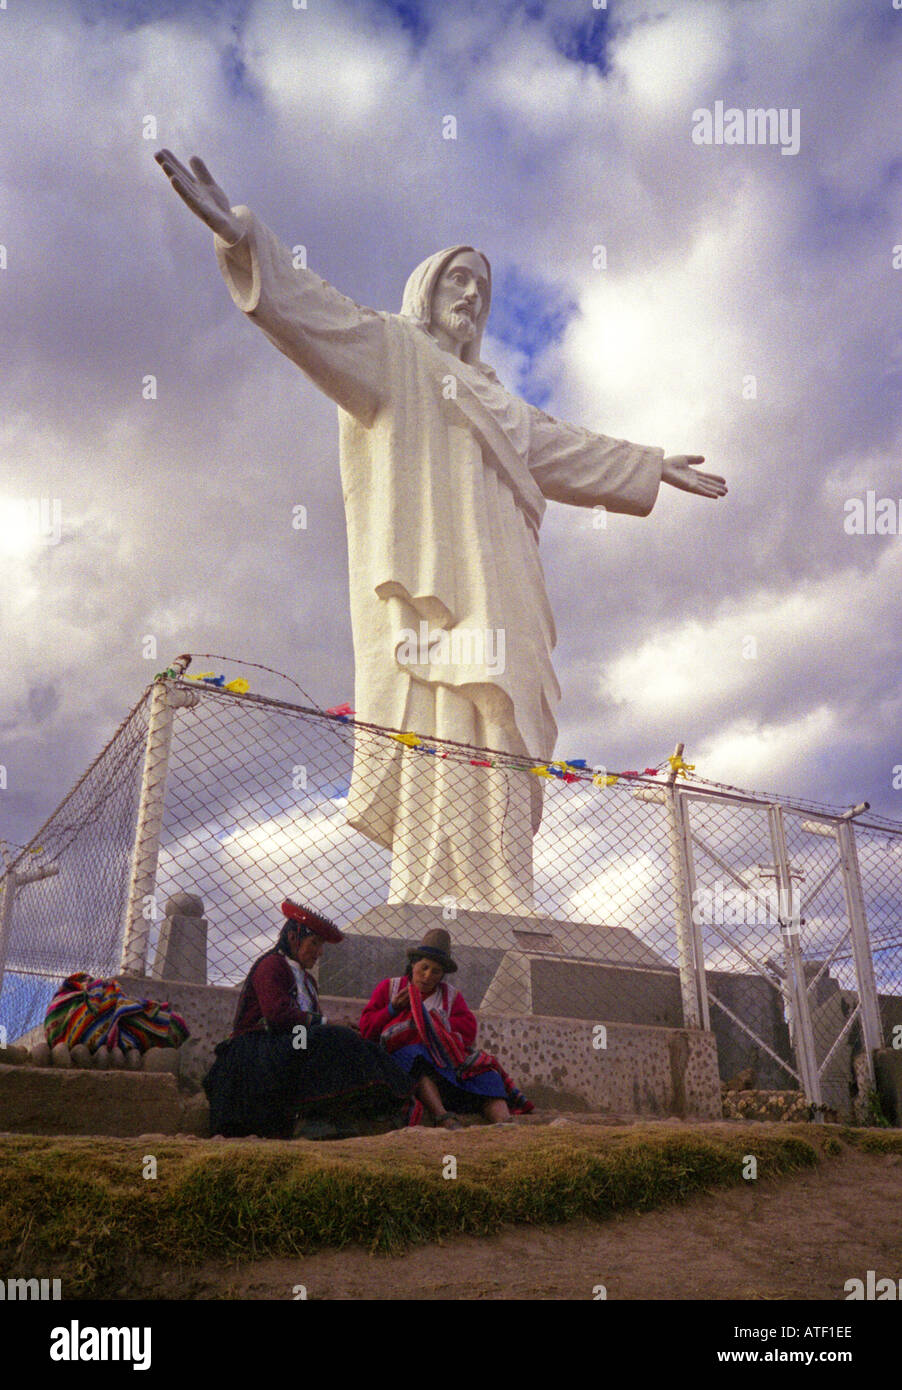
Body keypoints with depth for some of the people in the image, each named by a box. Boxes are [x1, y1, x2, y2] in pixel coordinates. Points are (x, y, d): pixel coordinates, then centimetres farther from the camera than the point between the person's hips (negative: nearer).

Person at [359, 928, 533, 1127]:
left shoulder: (451, 996, 22)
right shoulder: (389, 987, 18)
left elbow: (469, 1029, 6)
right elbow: (366, 1027, 11)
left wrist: (434, 1021, -5)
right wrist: (393, 1009, -4)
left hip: (445, 1055, 3)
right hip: (402, 1054, -2)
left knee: (484, 1071, -27)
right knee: (417, 1059, -40)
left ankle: (504, 1123, -48)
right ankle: (442, 1116, -57)